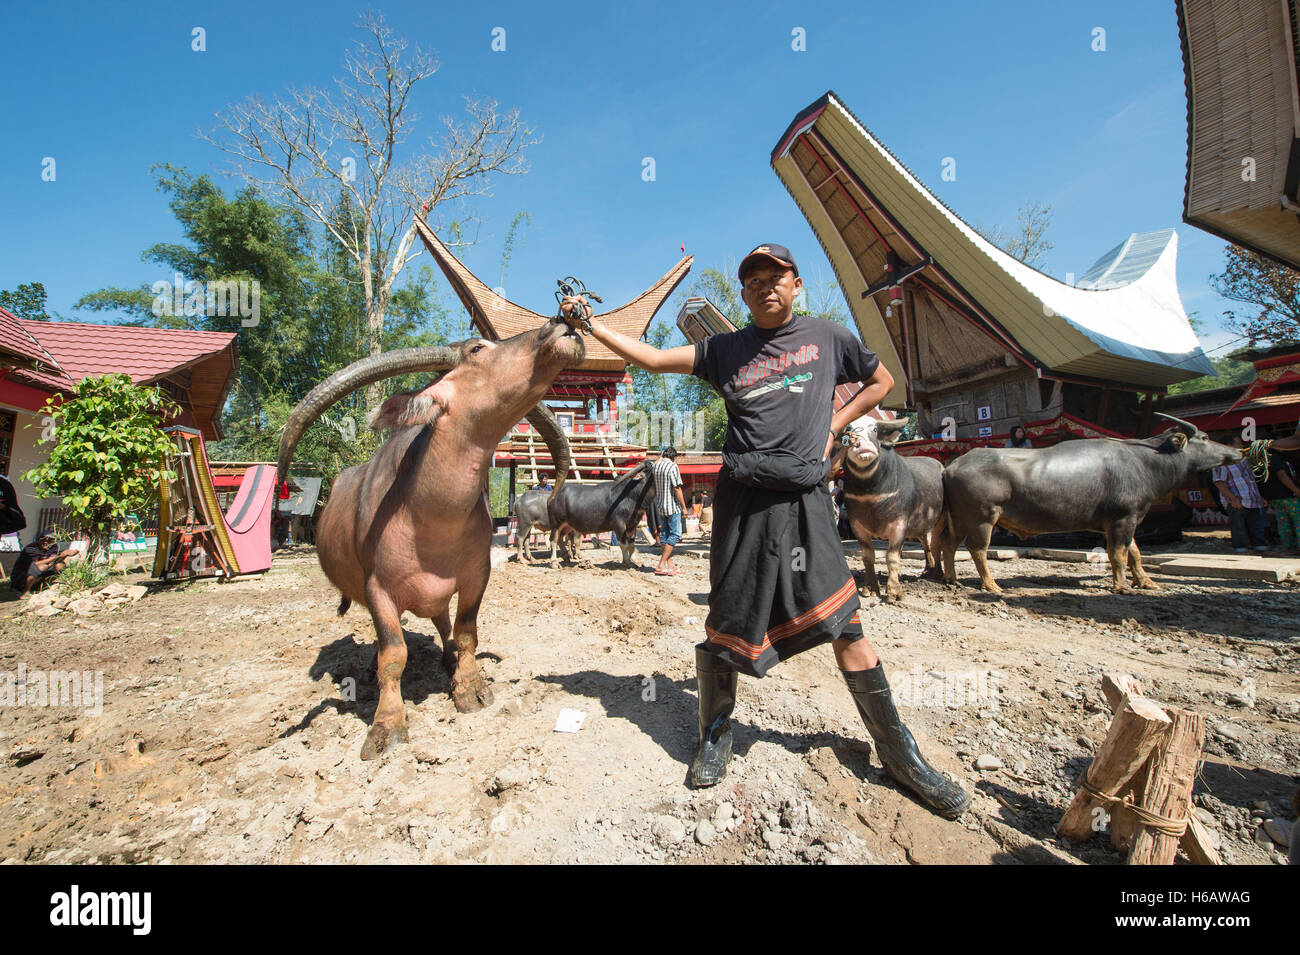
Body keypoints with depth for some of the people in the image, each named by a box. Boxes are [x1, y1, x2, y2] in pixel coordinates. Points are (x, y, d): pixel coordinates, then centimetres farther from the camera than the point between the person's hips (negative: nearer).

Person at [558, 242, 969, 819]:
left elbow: (881, 381, 25)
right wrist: (589, 325, 6)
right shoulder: (726, 350, 12)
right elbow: (653, 359, 11)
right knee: (729, 620, 4)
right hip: (743, 496, 0)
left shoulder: (827, 337, 14)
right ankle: (715, 736, 26)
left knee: (843, 620, -2)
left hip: (804, 496, 0)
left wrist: (832, 426, 11)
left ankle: (897, 750, 17)